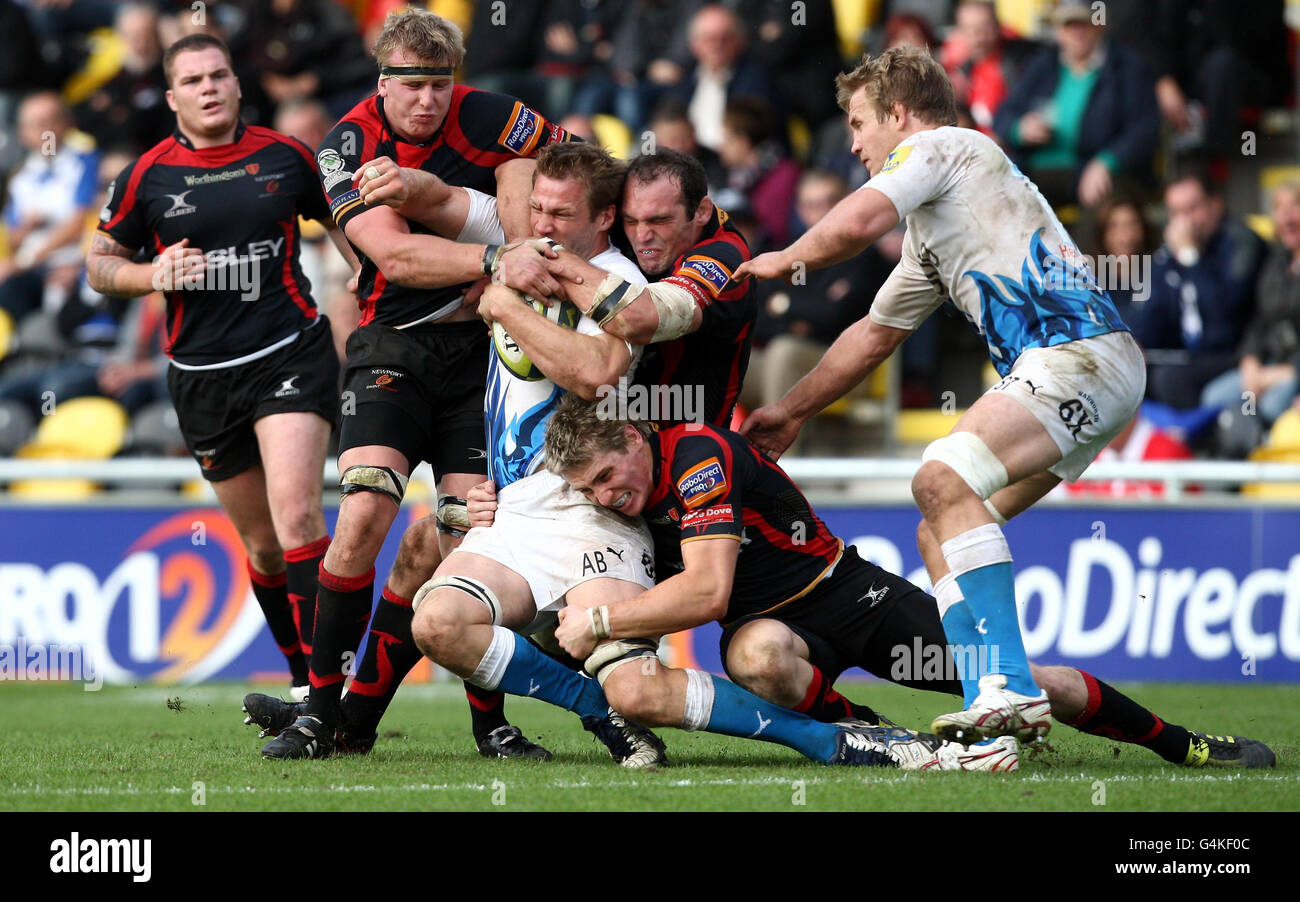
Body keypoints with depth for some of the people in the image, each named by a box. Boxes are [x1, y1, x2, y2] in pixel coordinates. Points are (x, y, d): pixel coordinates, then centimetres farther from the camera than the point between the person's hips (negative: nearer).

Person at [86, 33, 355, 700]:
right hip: (202, 379, 2)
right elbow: (99, 264, 10)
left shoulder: (284, 157, 2)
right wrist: (154, 276, -9)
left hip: (290, 352, -2)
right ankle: (303, 679, 25)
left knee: (297, 516, -20)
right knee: (261, 544, 9)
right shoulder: (148, 175, 1)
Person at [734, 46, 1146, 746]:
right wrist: (790, 413, 45)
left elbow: (855, 223, -16)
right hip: (1055, 368, 10)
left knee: (945, 478, -26)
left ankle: (1010, 691, -33)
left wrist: (782, 261, 4)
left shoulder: (939, 146, 2)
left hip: (1081, 351, -10)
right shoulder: (927, 231, 32)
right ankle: (992, 709, -1)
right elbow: (872, 335, 41)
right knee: (939, 536, 7)